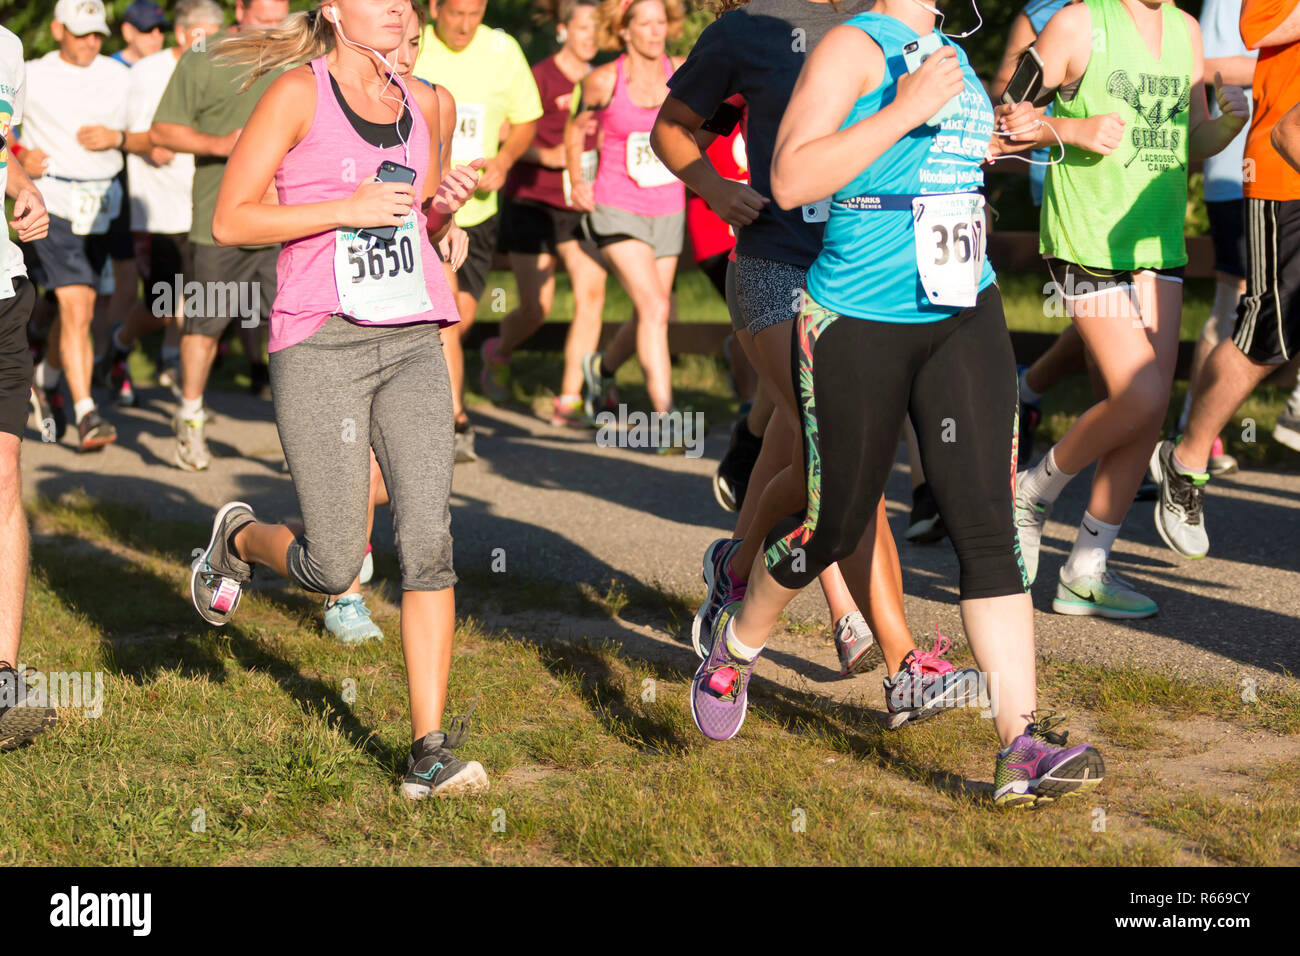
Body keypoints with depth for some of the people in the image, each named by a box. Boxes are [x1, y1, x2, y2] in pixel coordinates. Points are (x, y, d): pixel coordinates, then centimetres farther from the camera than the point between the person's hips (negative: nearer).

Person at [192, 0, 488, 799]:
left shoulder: (423, 105, 13)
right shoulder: (299, 94, -4)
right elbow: (231, 221, -7)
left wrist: (447, 204, 3)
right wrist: (347, 208, -16)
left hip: (412, 342, 4)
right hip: (322, 343, -4)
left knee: (429, 540, -9)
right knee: (333, 567, -2)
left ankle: (430, 750, -5)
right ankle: (239, 538, 33)